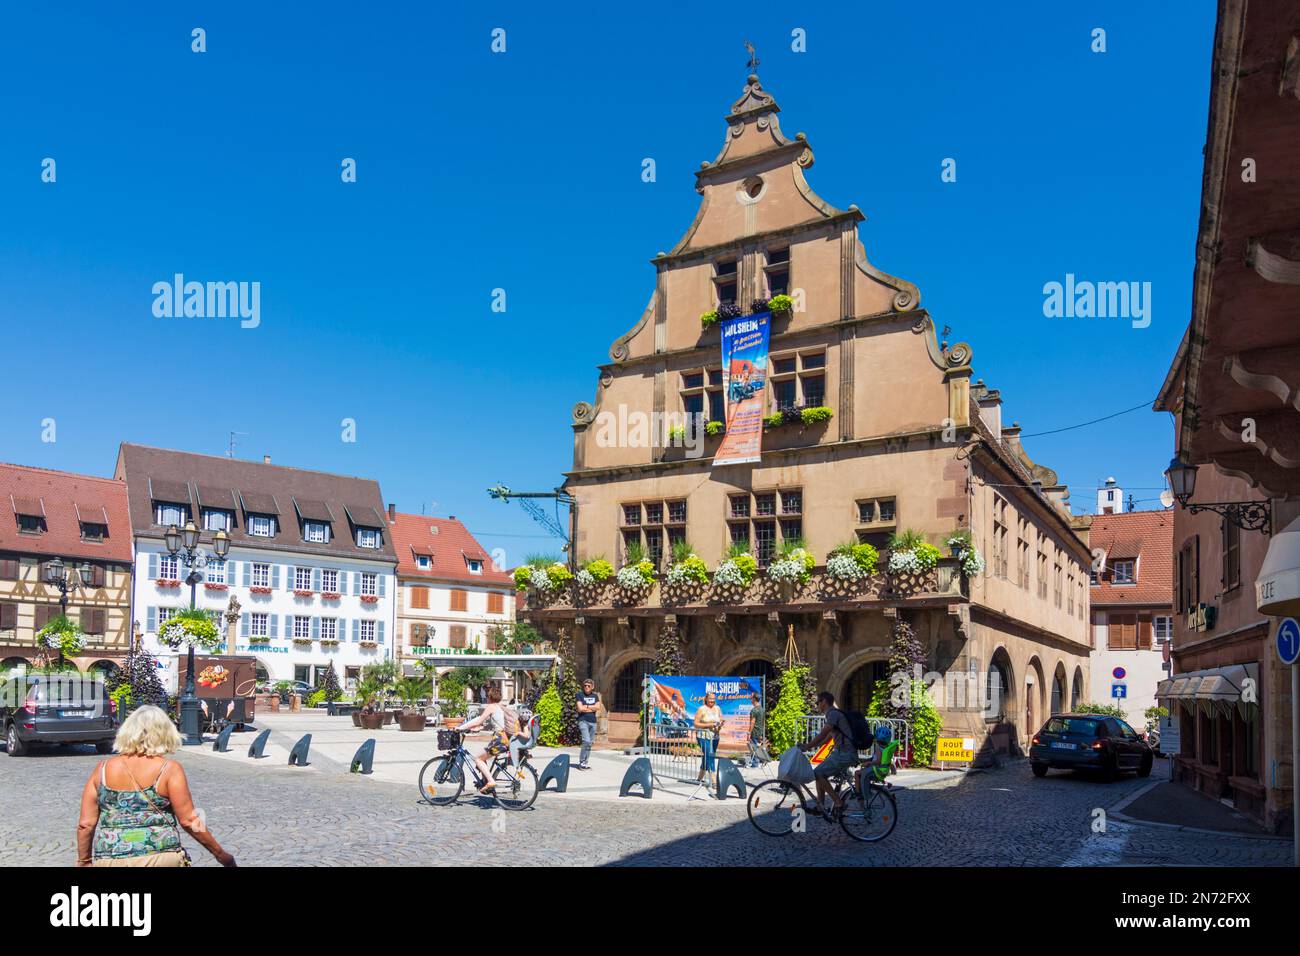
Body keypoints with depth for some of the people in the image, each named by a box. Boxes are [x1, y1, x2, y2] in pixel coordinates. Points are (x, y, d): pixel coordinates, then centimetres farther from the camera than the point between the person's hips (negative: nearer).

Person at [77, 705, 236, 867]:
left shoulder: (102, 769, 6)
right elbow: (189, 821, -6)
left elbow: (86, 824, 5)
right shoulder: (170, 770, -4)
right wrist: (221, 854, 2)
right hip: (160, 858, -3)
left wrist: (84, 861, 19)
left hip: (108, 860, 3)